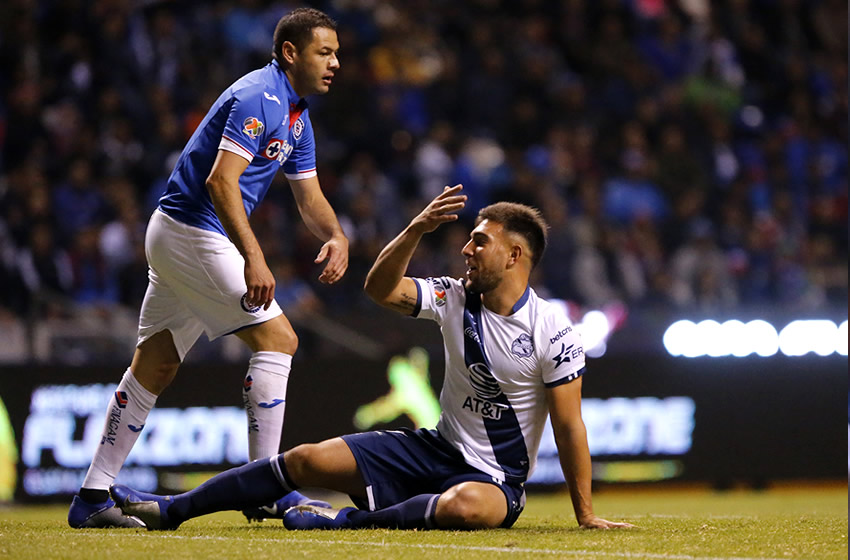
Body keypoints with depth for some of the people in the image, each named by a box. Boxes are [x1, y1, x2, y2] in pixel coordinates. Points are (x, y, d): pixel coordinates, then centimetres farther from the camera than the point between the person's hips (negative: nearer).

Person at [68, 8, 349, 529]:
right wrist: (253, 259, -33)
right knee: (277, 338, -12)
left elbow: (310, 196, 19)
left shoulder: (297, 116, 15)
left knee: (155, 367, 10)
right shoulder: (257, 97, -17)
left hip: (176, 234, 10)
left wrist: (336, 236, -2)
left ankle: (92, 498, 12)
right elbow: (221, 181, -26)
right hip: (192, 230, -10)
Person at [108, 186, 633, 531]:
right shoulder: (456, 298, 3)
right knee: (310, 459, -6)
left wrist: (586, 515, -13)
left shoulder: (552, 330, -13)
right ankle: (171, 509, -1)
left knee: (466, 508, -43)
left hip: (496, 477, -5)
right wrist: (418, 229, -20)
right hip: (437, 449, 5)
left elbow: (570, 426, -12)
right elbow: (381, 288, -5)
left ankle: (347, 520, -28)